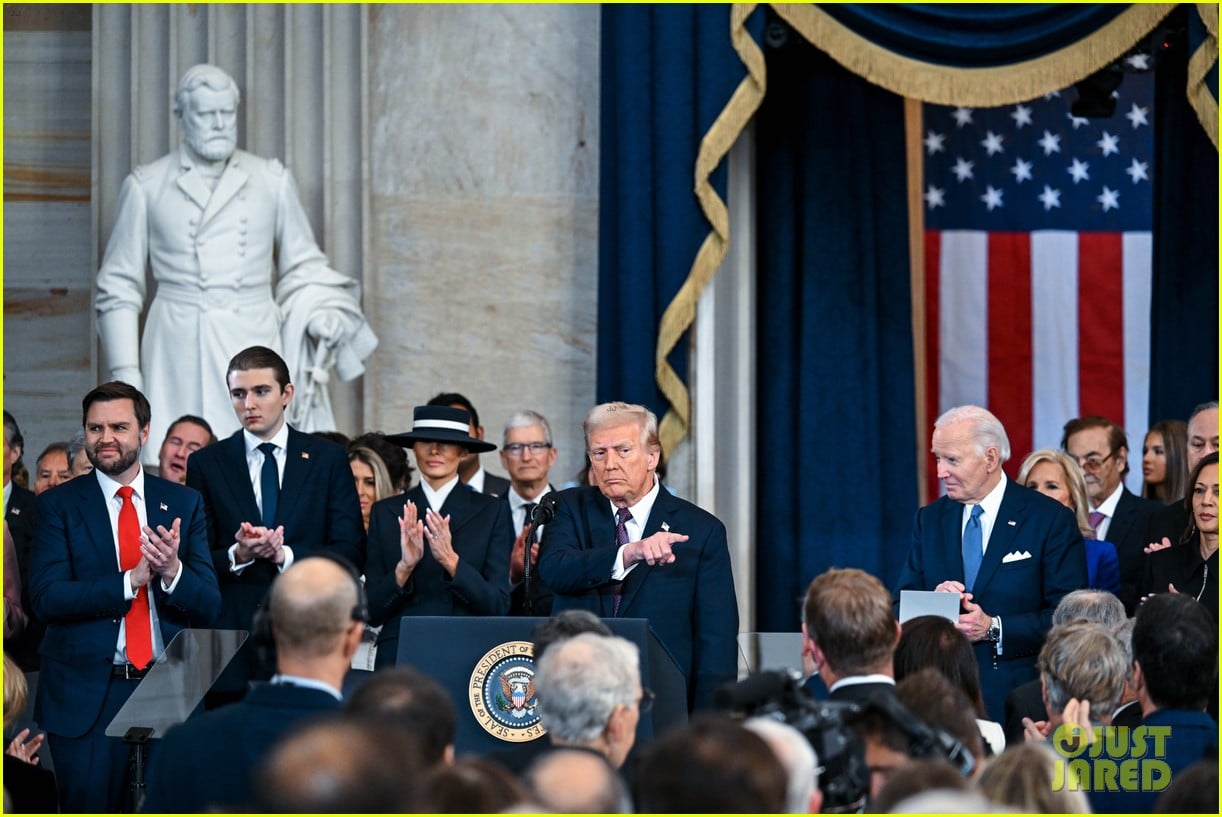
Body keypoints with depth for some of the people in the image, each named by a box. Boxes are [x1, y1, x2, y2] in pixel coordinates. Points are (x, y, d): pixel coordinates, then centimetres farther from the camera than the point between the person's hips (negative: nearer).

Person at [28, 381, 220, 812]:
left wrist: (172, 572, -19)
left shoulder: (184, 503, 7)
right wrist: (130, 581, -19)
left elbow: (209, 606, 3)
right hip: (86, 694, -2)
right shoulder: (58, 505, 1)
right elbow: (46, 599, -10)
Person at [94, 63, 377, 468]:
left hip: (254, 346, 1)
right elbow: (119, 286, 11)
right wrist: (125, 373, 4)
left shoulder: (272, 181, 13)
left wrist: (318, 314, 0)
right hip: (179, 357, -1)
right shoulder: (147, 186, 8)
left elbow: (302, 266, 20)